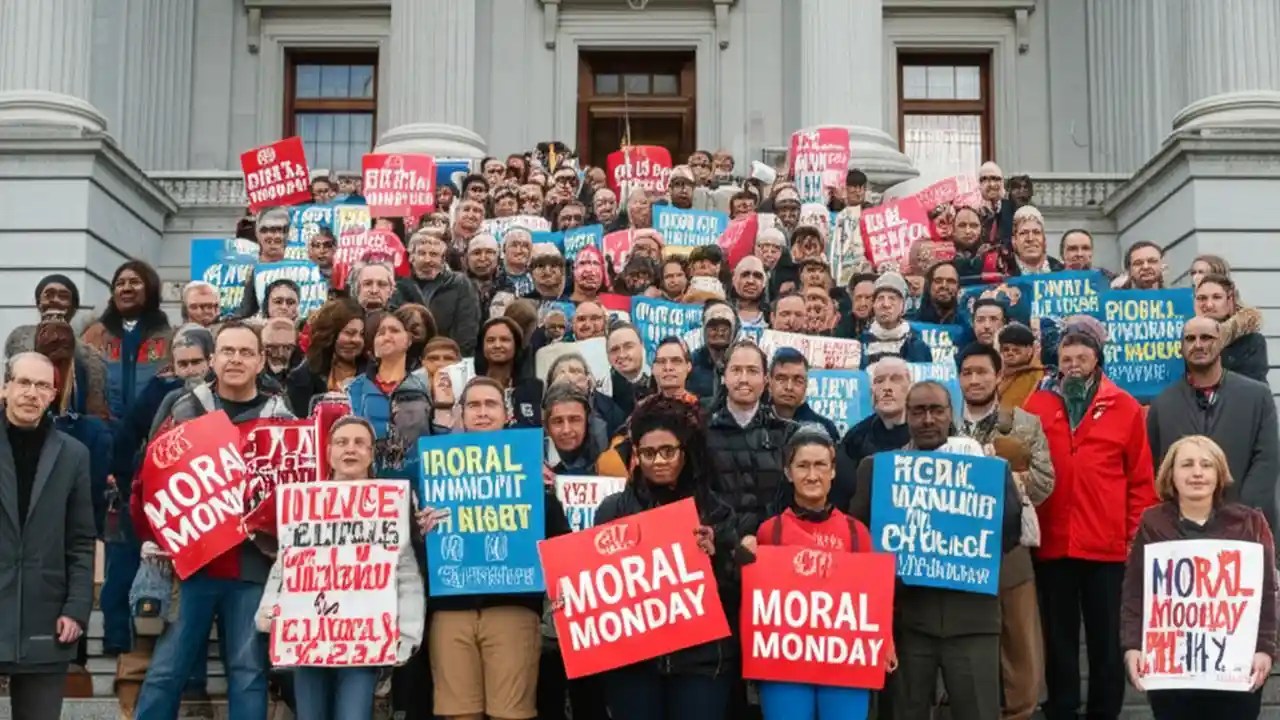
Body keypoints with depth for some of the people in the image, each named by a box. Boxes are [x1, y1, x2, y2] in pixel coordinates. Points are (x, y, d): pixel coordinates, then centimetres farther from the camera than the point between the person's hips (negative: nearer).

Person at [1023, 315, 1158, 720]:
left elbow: (1141, 480, 3)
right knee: (1059, 639, 11)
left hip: (1107, 546, -1)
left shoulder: (1124, 408, 2)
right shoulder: (1036, 405, 3)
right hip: (1051, 545, 1)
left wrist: (1137, 536, -2)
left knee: (1106, 639, 9)